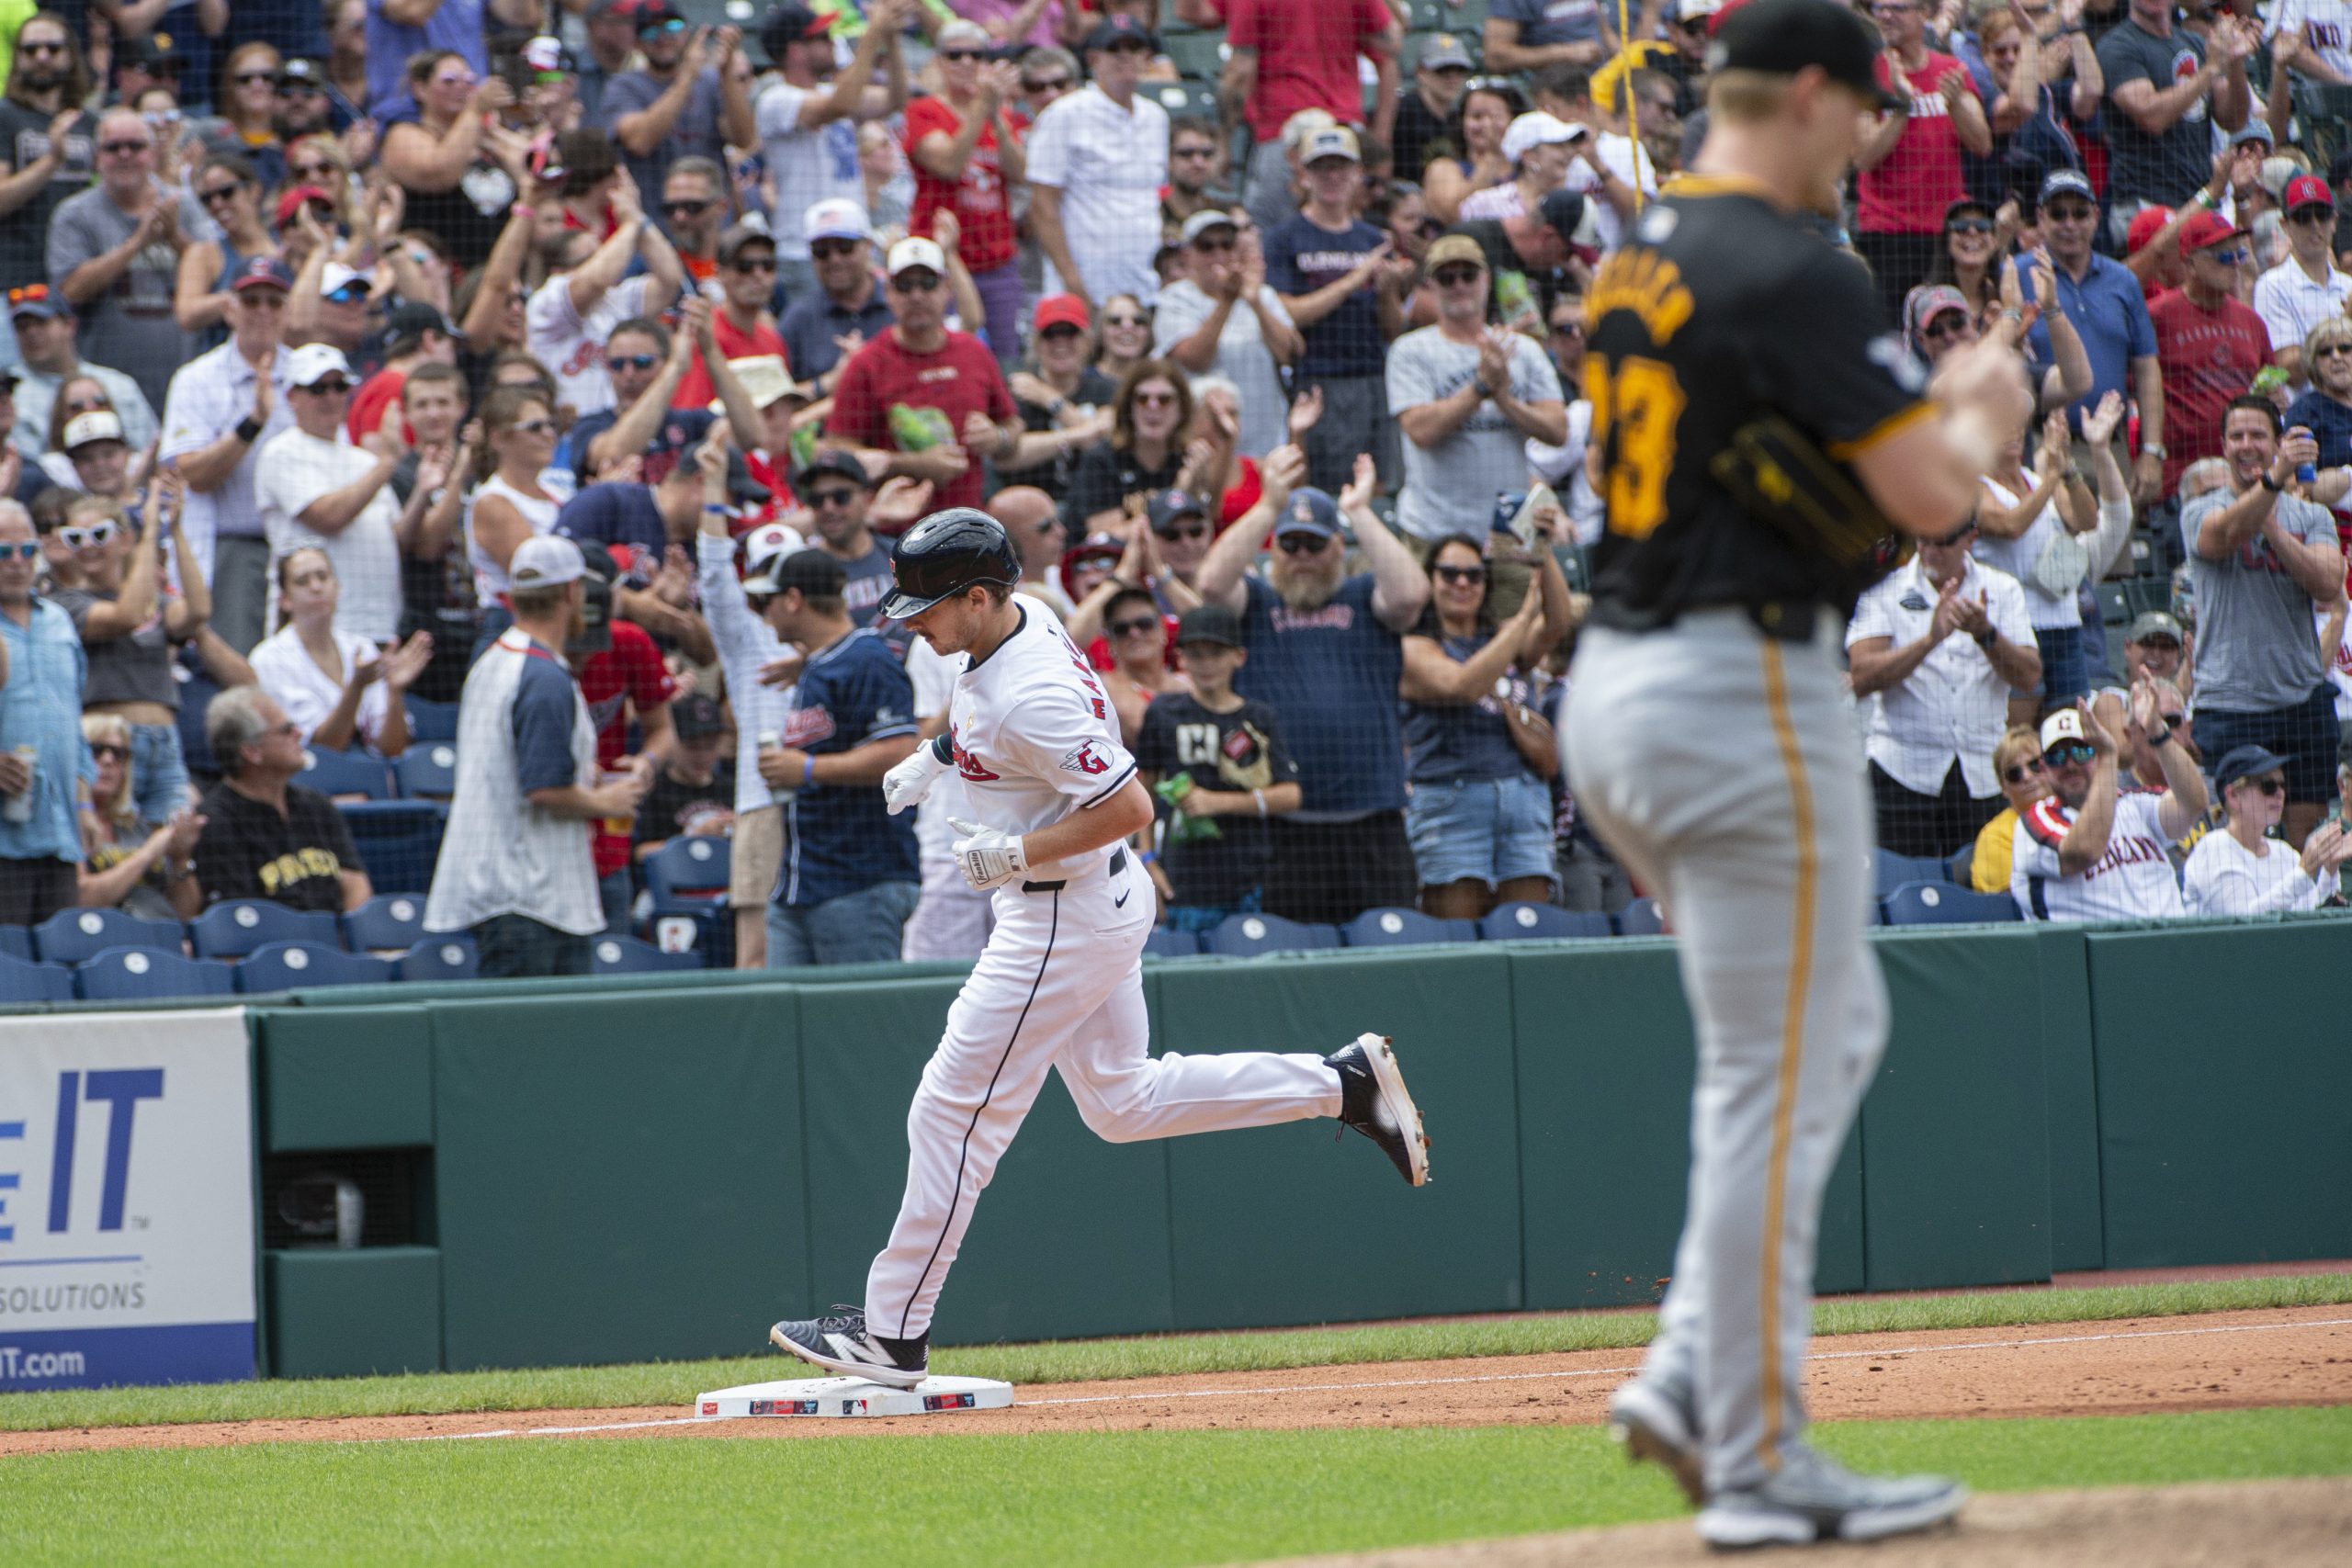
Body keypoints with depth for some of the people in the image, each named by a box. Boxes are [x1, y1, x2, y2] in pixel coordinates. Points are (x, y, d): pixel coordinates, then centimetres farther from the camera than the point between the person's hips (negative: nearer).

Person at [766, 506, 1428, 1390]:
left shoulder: (1029, 699, -29)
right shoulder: (1023, 619, 1)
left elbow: (1130, 807, -30)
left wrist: (1012, 856, -24)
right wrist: (936, 755, 12)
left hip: (1064, 918, -10)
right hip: (1103, 903, 10)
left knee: (954, 1112, -3)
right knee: (1122, 1103, 20)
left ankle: (893, 1333, 4)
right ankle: (1344, 1085, 18)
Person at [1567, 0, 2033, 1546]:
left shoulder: (1637, 261, 13)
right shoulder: (1793, 276, -15)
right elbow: (1931, 498, -18)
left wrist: (1924, 404, 19)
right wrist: (1984, 414, 3)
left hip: (1611, 690, 9)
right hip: (1747, 694, -9)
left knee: (1837, 1029, 19)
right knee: (1774, 1085, -4)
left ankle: (1696, 1375, 11)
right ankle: (1759, 1464, -1)